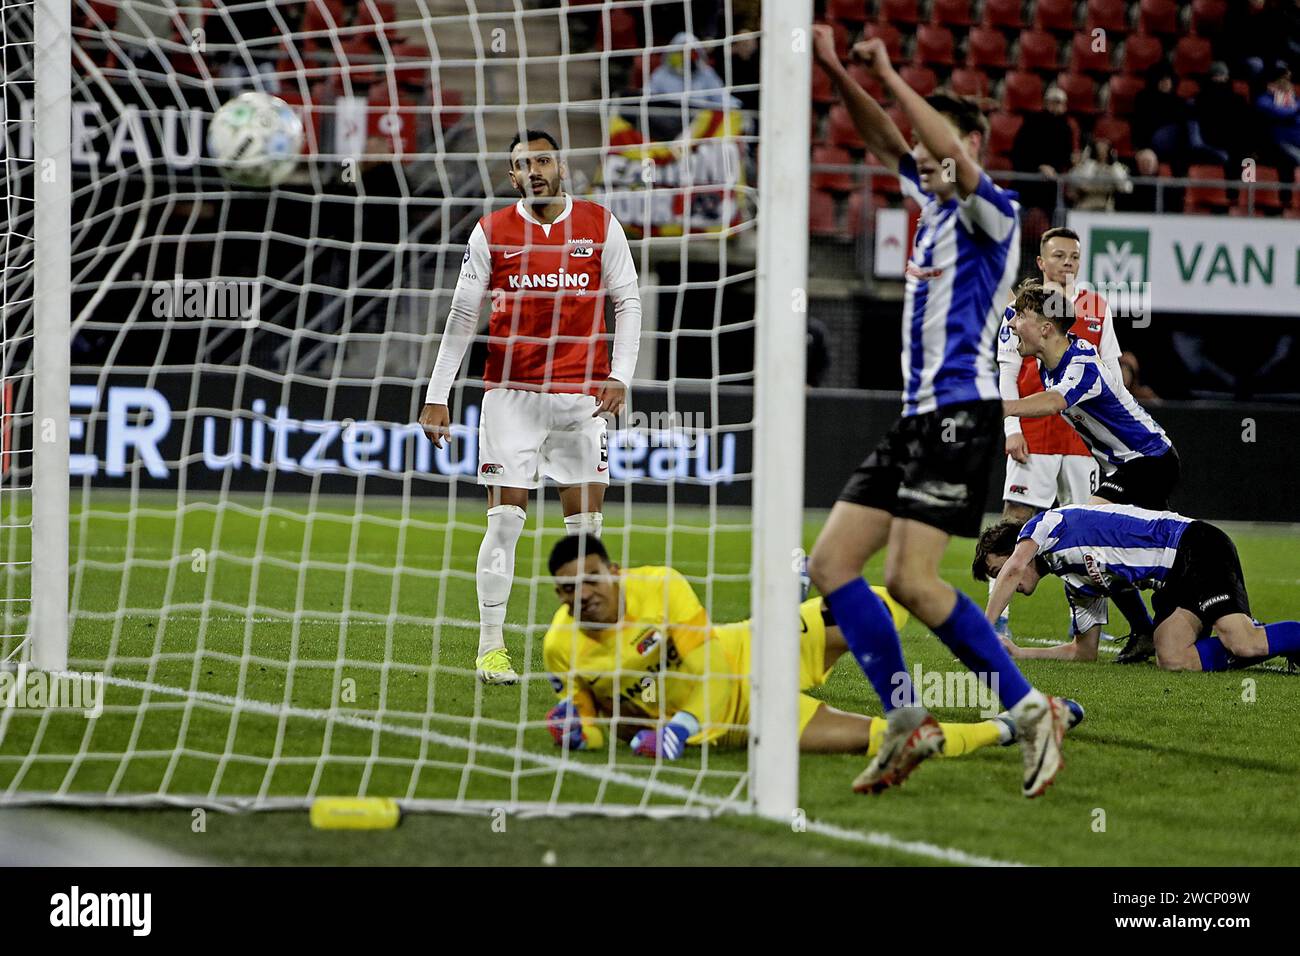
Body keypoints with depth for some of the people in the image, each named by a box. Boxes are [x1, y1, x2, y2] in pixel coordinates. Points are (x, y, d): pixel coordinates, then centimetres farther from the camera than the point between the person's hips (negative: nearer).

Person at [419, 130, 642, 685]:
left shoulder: (600, 224, 3)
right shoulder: (491, 233, 1)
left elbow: (627, 302, 6)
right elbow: (462, 317, 4)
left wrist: (620, 376, -7)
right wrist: (437, 397, 0)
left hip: (581, 393, 1)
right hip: (511, 393, -1)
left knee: (586, 522, -1)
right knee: (505, 519, -5)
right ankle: (490, 646, 1)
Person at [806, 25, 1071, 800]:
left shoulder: (993, 212, -7)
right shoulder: (935, 206, 18)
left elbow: (956, 154, -25)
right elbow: (889, 144, 19)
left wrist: (888, 75, -20)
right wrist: (836, 73, 5)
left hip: (961, 413, -9)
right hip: (918, 417, 9)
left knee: (910, 578, -18)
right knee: (831, 563, 1)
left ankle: (1032, 710, -10)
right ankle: (908, 723, 3)